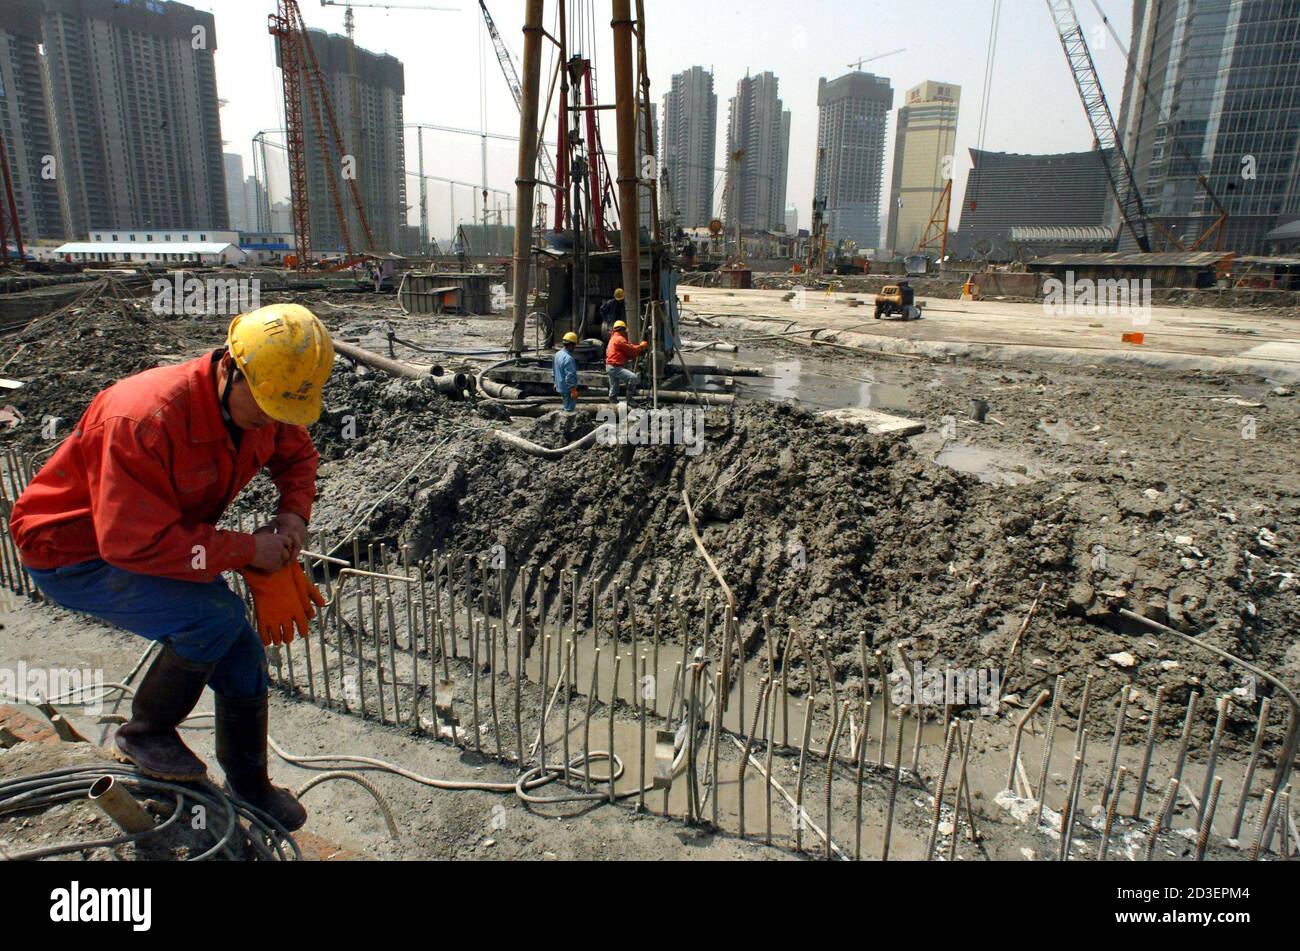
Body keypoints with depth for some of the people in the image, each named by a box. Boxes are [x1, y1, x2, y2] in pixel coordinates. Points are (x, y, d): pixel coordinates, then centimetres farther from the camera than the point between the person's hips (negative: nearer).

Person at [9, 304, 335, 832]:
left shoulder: (261, 404, -13)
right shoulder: (145, 419, -36)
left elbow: (297, 453, 10)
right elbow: (133, 541, -37)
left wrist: (293, 514, -9)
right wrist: (248, 550, -31)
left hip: (169, 543, 7)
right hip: (77, 555, -7)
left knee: (244, 660, 4)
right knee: (217, 617, -30)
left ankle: (250, 789, 28)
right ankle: (144, 733, 0)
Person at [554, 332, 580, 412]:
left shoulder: (558, 354, 4)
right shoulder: (568, 358, -26)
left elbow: (556, 371, 15)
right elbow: (570, 376, -26)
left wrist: (556, 383, 25)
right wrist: (573, 389, -21)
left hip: (560, 386, 10)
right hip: (568, 388, -9)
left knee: (567, 407, 22)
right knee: (569, 409, 1)